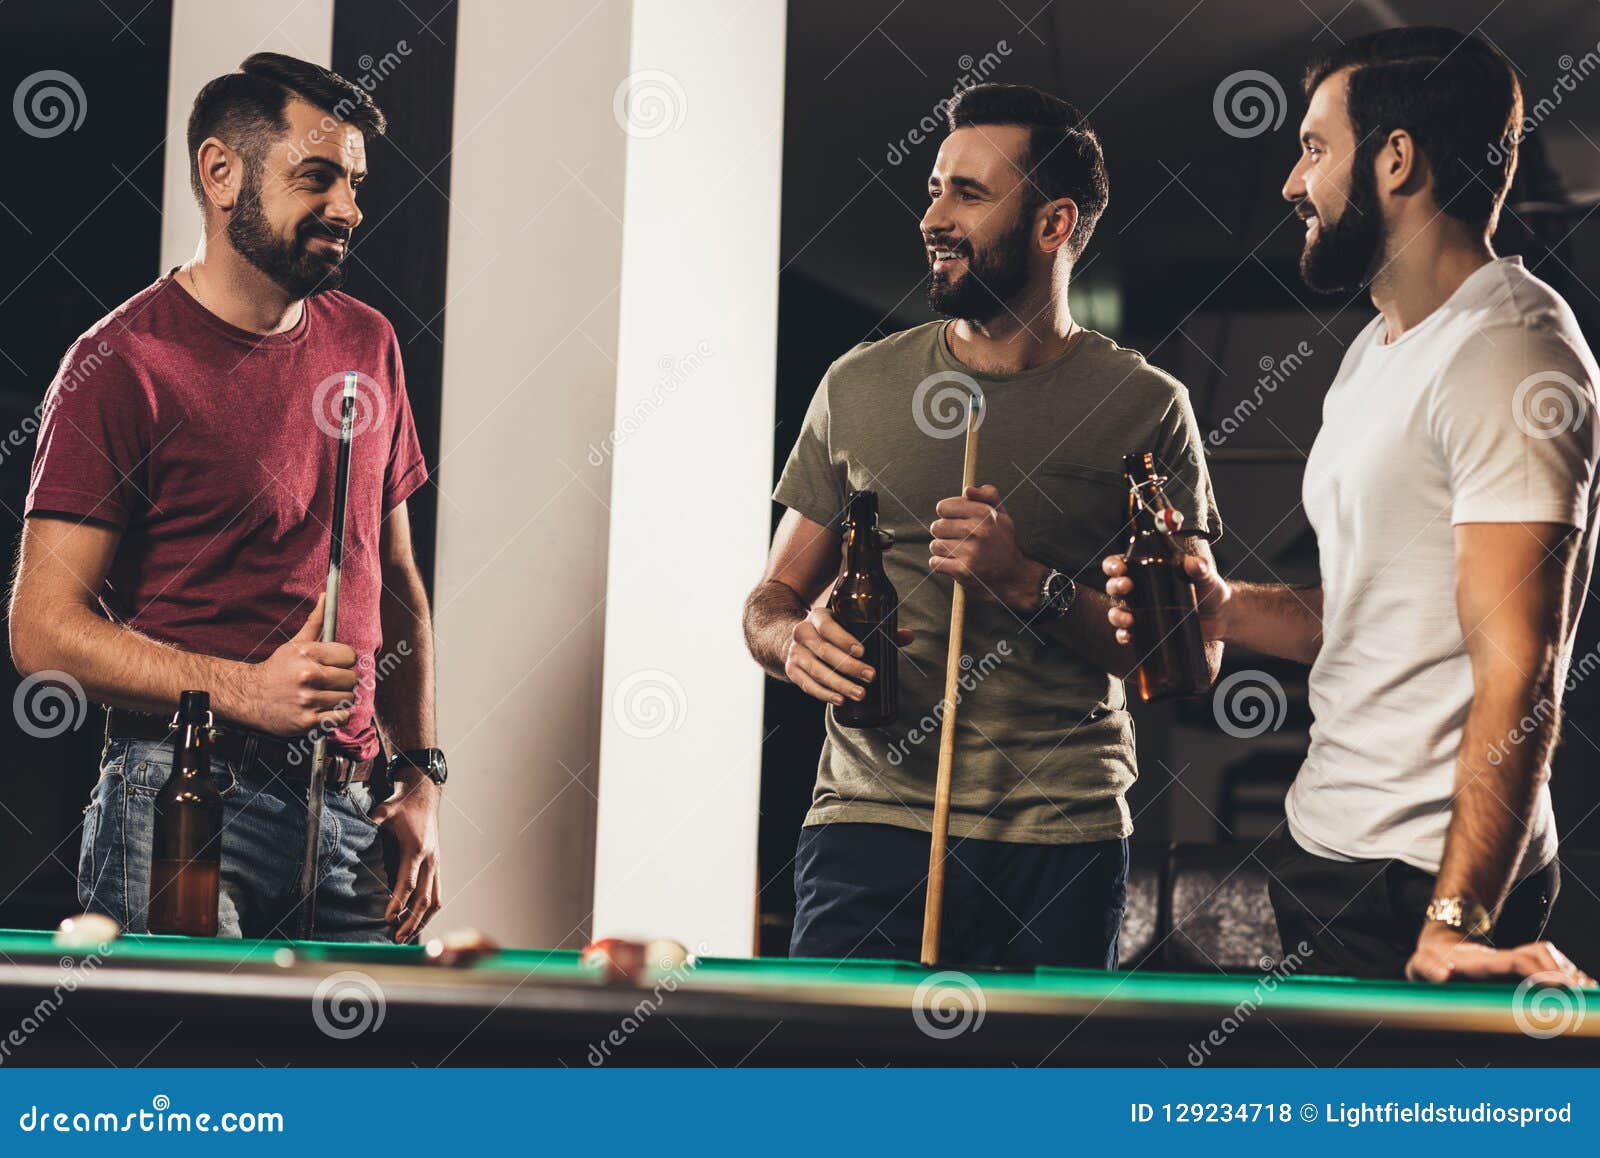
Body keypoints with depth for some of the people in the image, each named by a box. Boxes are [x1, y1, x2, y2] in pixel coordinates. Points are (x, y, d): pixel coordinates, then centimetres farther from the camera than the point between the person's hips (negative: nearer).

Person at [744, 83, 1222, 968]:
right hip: (871, 819, 1)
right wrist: (793, 639, -7)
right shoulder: (859, 385, 10)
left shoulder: (1146, 407, 3)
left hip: (1063, 835, -1)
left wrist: (1029, 584, -14)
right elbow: (774, 595, 17)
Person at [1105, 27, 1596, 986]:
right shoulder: (1376, 353, 16)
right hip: (1324, 848, 9)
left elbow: (1516, 666, -23)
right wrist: (1227, 608, 3)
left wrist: (1457, 918, -29)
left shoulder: (1506, 347, -15)